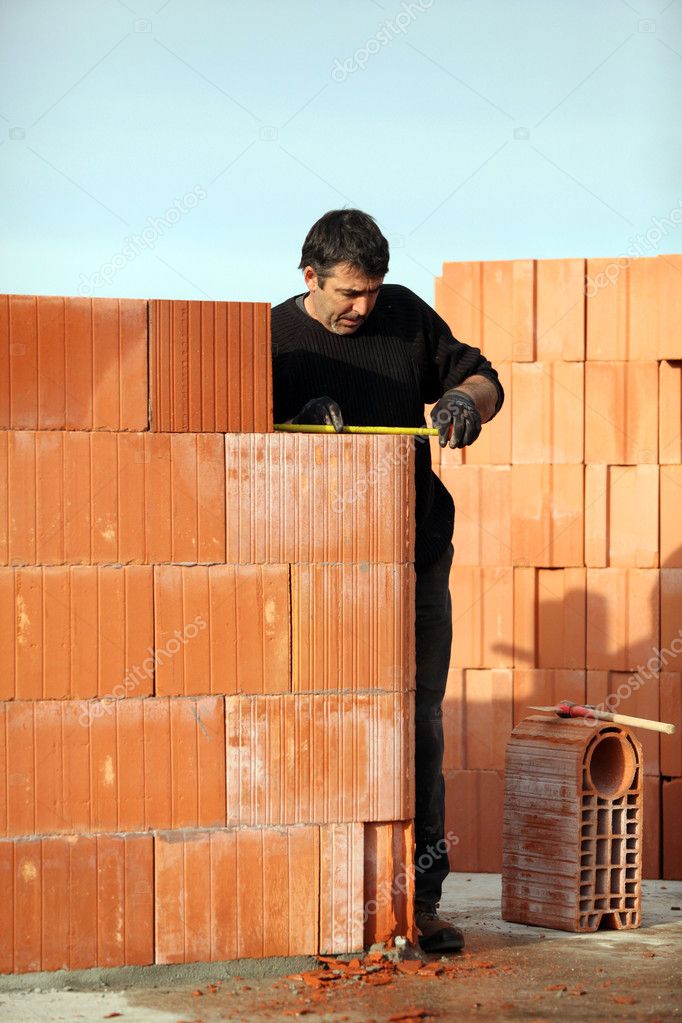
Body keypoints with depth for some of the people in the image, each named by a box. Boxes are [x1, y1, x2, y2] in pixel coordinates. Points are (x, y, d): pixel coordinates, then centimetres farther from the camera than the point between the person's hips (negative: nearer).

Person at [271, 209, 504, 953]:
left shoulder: (406, 315, 7)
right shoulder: (272, 340, -1)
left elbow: (481, 377, 14)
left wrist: (466, 397, -9)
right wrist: (301, 423, -23)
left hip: (415, 556, 2)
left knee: (417, 720, 0)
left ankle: (419, 896, 3)